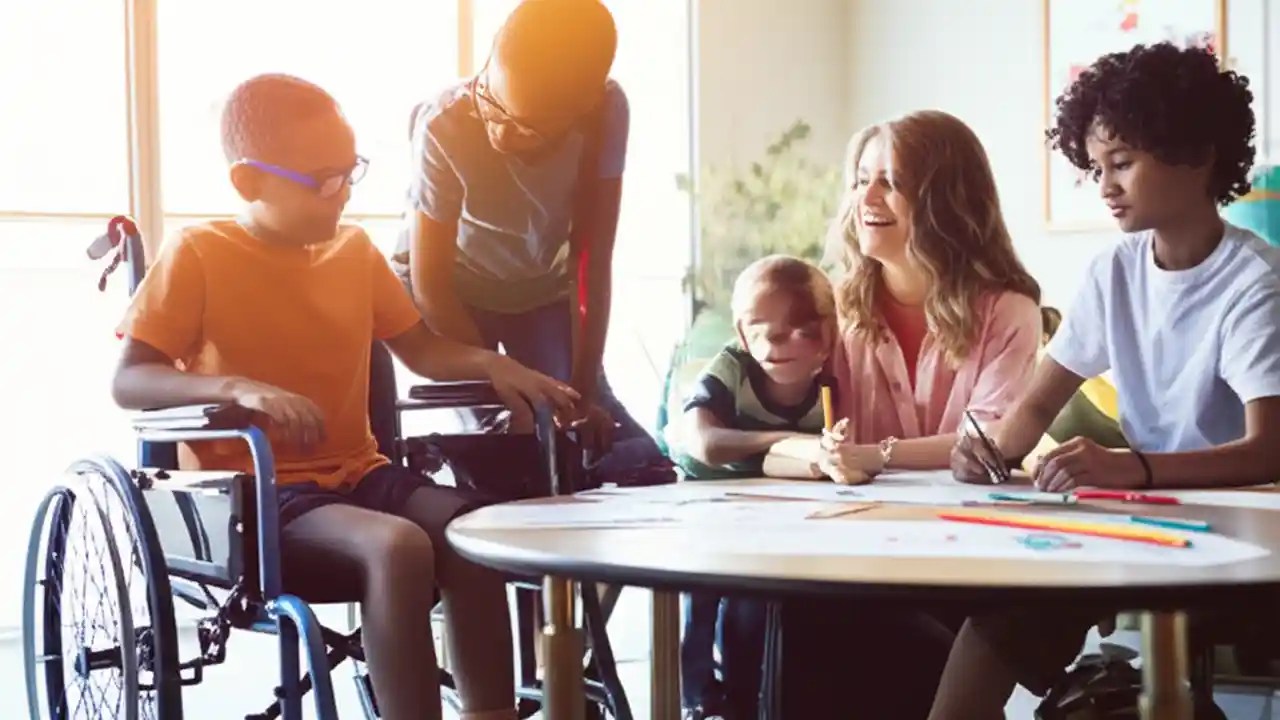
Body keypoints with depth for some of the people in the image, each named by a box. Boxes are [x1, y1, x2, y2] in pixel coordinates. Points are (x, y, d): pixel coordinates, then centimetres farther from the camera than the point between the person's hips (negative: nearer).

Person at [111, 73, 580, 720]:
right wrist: (237, 387, -30)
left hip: (356, 472, 6)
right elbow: (128, 383, -12)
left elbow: (421, 350, 19)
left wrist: (489, 365, -3)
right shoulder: (198, 255, -7)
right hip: (252, 490, -5)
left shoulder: (355, 250, 10)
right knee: (397, 545, -32)